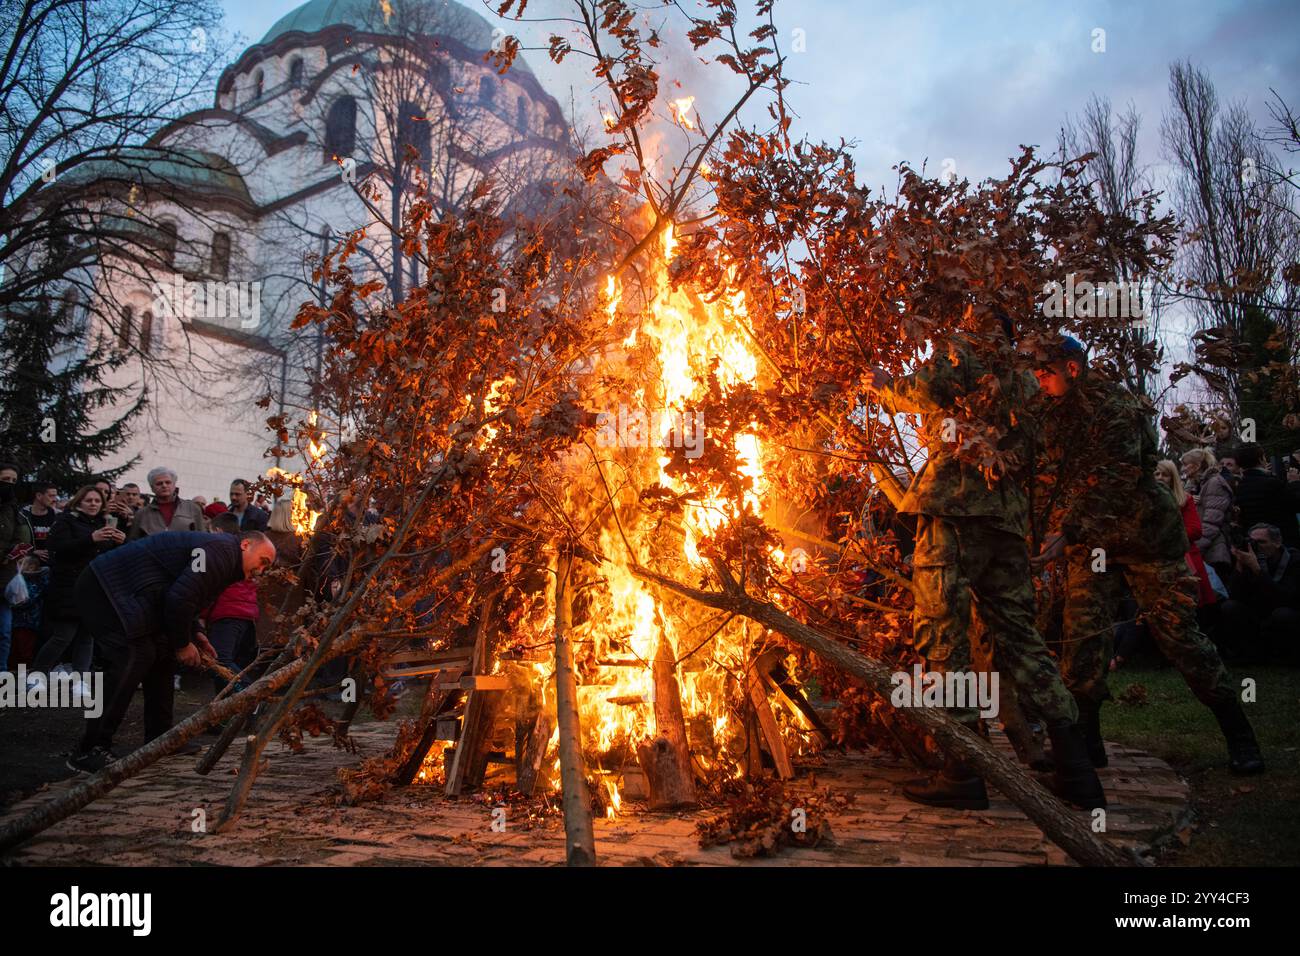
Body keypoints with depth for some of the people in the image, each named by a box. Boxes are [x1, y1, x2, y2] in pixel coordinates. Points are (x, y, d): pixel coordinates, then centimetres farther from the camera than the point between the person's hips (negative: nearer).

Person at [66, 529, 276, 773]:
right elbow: (179, 598, -25)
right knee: (133, 658, -20)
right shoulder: (221, 551, -18)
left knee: (162, 655, 11)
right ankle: (90, 751, -19)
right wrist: (183, 644, -11)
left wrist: (193, 635, 9)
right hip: (106, 589, -11)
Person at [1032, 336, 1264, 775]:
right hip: (1090, 540, 5)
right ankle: (1085, 740, 2)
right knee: (1082, 632, -6)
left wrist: (1068, 533, -35)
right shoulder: (1055, 413, 5)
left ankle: (1239, 736, 15)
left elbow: (1113, 481, -27)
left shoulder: (1117, 406, -17)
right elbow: (1054, 476, 13)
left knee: (1177, 631, -1)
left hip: (1144, 532, -5)